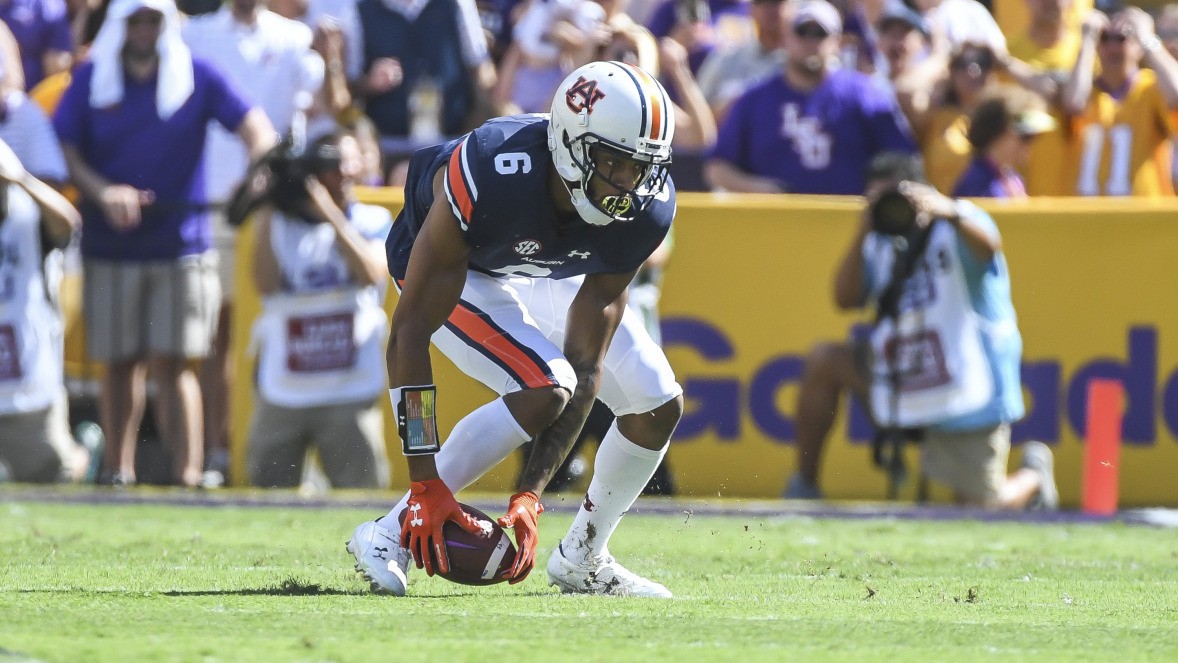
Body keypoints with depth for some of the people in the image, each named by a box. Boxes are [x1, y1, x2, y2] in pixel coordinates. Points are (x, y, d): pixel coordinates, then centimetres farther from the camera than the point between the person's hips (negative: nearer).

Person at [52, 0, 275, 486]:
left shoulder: (197, 79, 2)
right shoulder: (90, 80, 4)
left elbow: (254, 128, -3)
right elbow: (66, 152, 1)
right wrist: (102, 192, -17)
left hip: (181, 245, -1)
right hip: (110, 250, 1)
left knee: (173, 363, -7)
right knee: (119, 363, 5)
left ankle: (187, 472, -9)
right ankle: (119, 471, 12)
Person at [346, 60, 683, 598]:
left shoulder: (646, 209, -29)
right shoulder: (487, 177, -43)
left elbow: (585, 365, -27)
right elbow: (410, 331, -38)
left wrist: (528, 499, -34)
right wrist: (427, 486, -41)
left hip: (553, 272, 5)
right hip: (455, 270, -5)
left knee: (658, 404, -4)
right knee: (543, 391, -27)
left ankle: (582, 559, 17)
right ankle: (392, 533, -18)